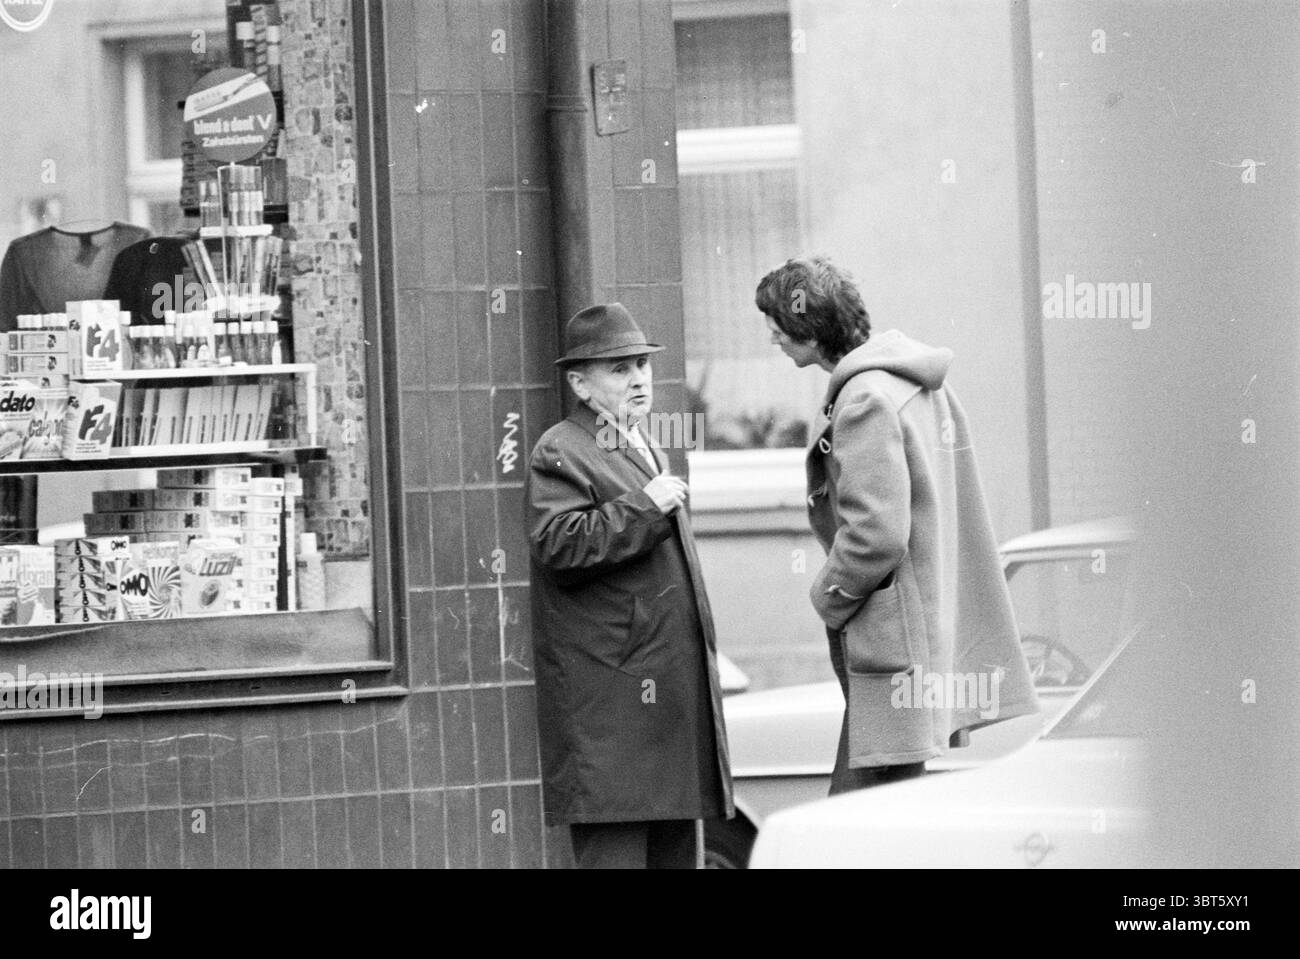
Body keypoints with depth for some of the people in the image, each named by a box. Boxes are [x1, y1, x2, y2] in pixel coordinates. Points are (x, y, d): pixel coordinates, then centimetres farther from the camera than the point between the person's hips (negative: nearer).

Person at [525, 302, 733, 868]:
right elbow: (559, 547, -21)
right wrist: (642, 507, -20)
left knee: (675, 845, 10)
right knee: (616, 847, -13)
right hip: (610, 699, -9)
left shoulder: (647, 449, 23)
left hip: (671, 690, 9)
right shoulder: (559, 454, -6)